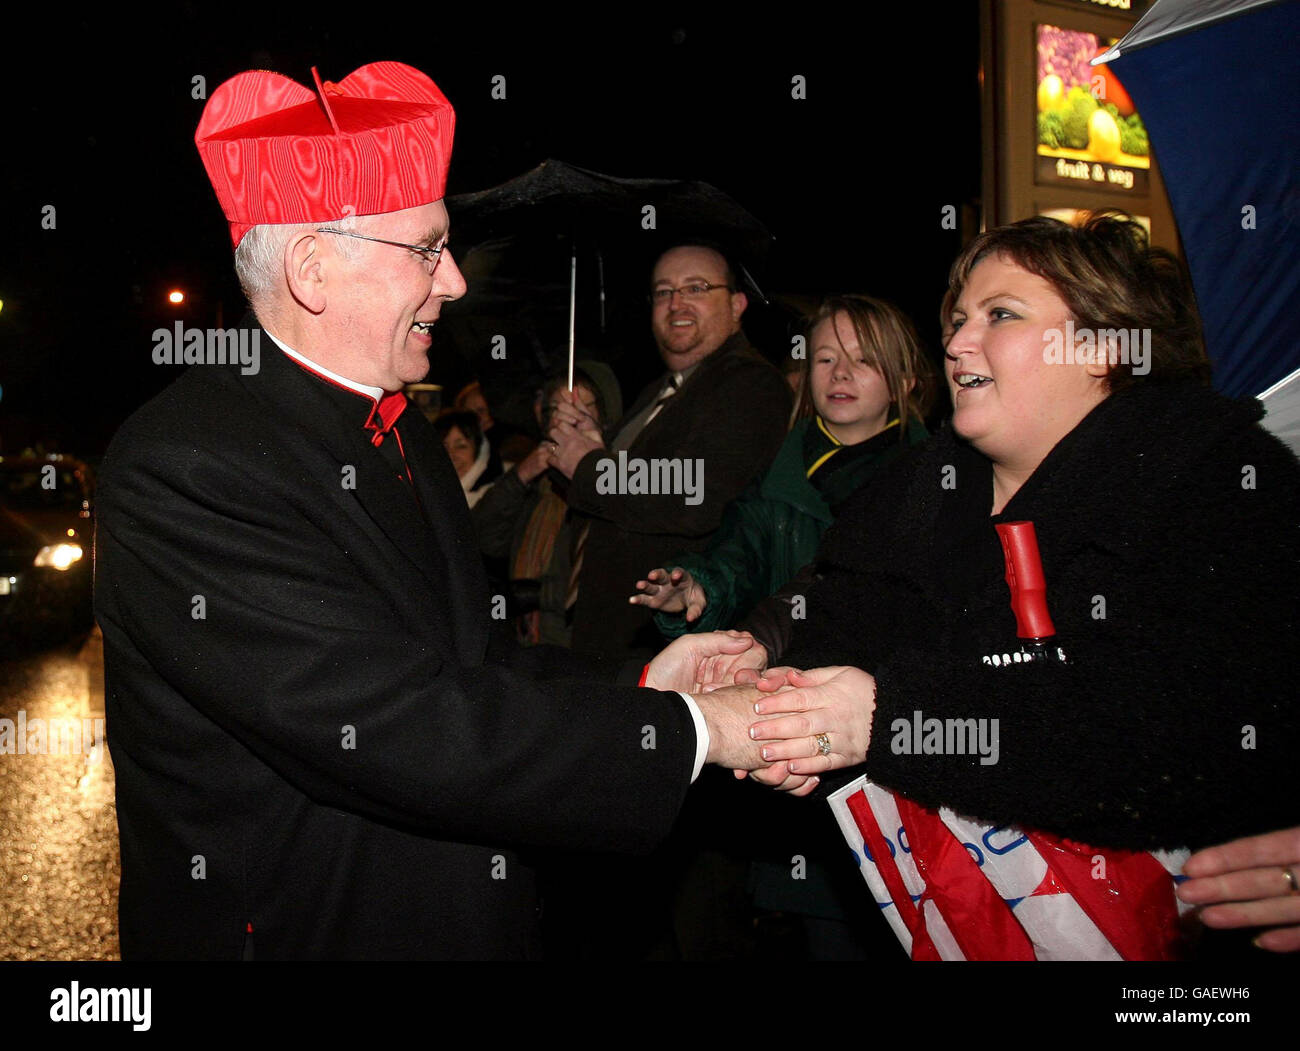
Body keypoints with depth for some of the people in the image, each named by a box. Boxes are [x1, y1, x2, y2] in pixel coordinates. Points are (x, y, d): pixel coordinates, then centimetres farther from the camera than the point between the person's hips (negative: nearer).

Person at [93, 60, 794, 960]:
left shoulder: (404, 436, 5)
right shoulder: (182, 471, -23)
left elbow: (465, 674, 7)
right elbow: (393, 733, -29)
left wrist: (632, 690, -7)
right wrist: (689, 730, -23)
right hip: (295, 929, -7)